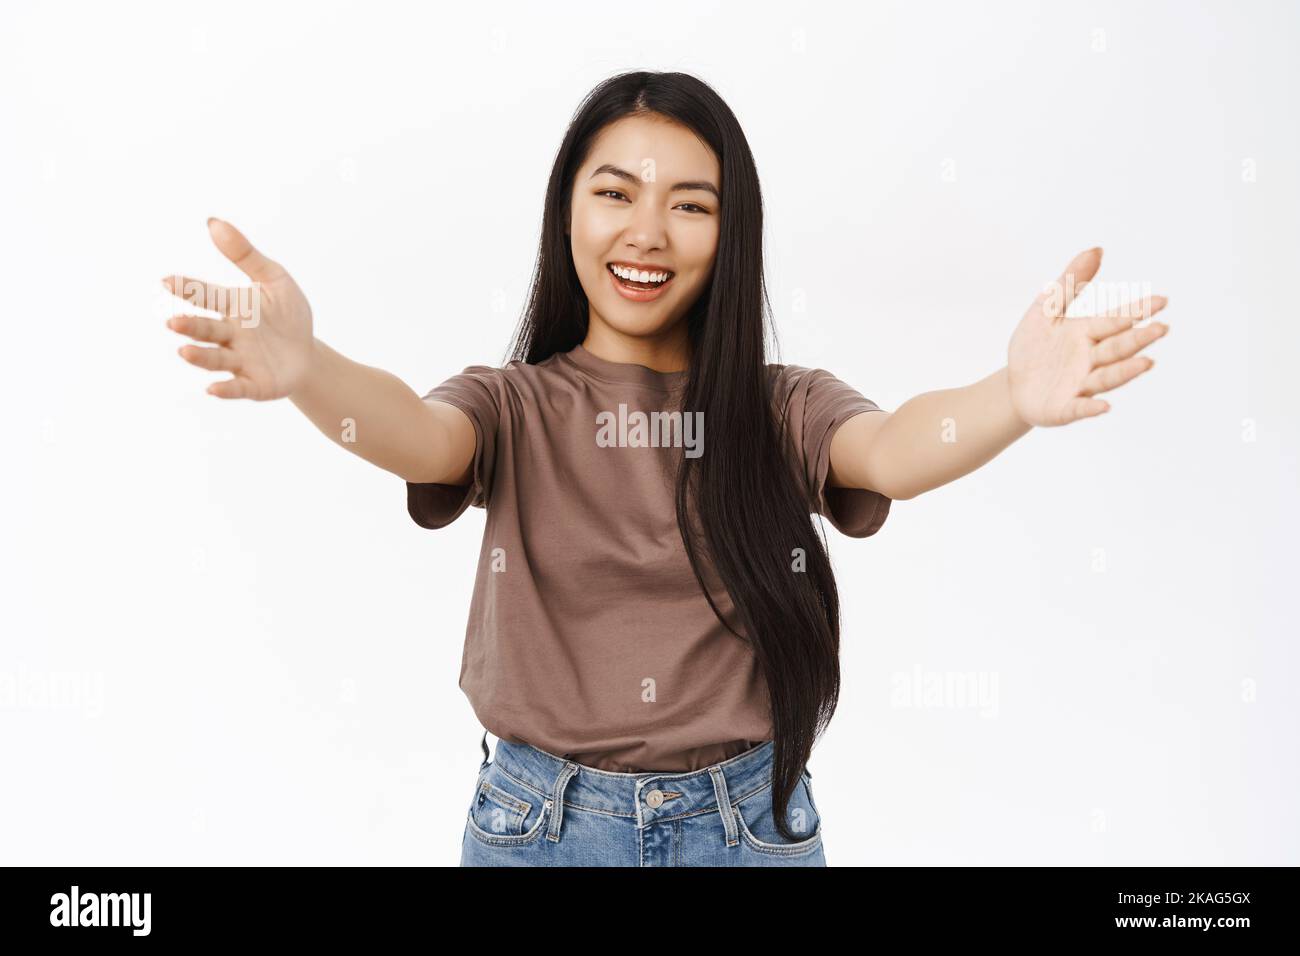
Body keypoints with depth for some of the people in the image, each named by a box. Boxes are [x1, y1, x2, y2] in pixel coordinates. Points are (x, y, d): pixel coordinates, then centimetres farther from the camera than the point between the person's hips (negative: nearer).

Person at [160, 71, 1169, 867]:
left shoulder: (786, 410, -2)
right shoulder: (516, 406, -2)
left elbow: (895, 453, -21)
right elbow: (417, 434, -23)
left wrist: (1013, 400, -43)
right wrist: (305, 370, -45)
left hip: (750, 823, 1)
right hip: (543, 822, 0)